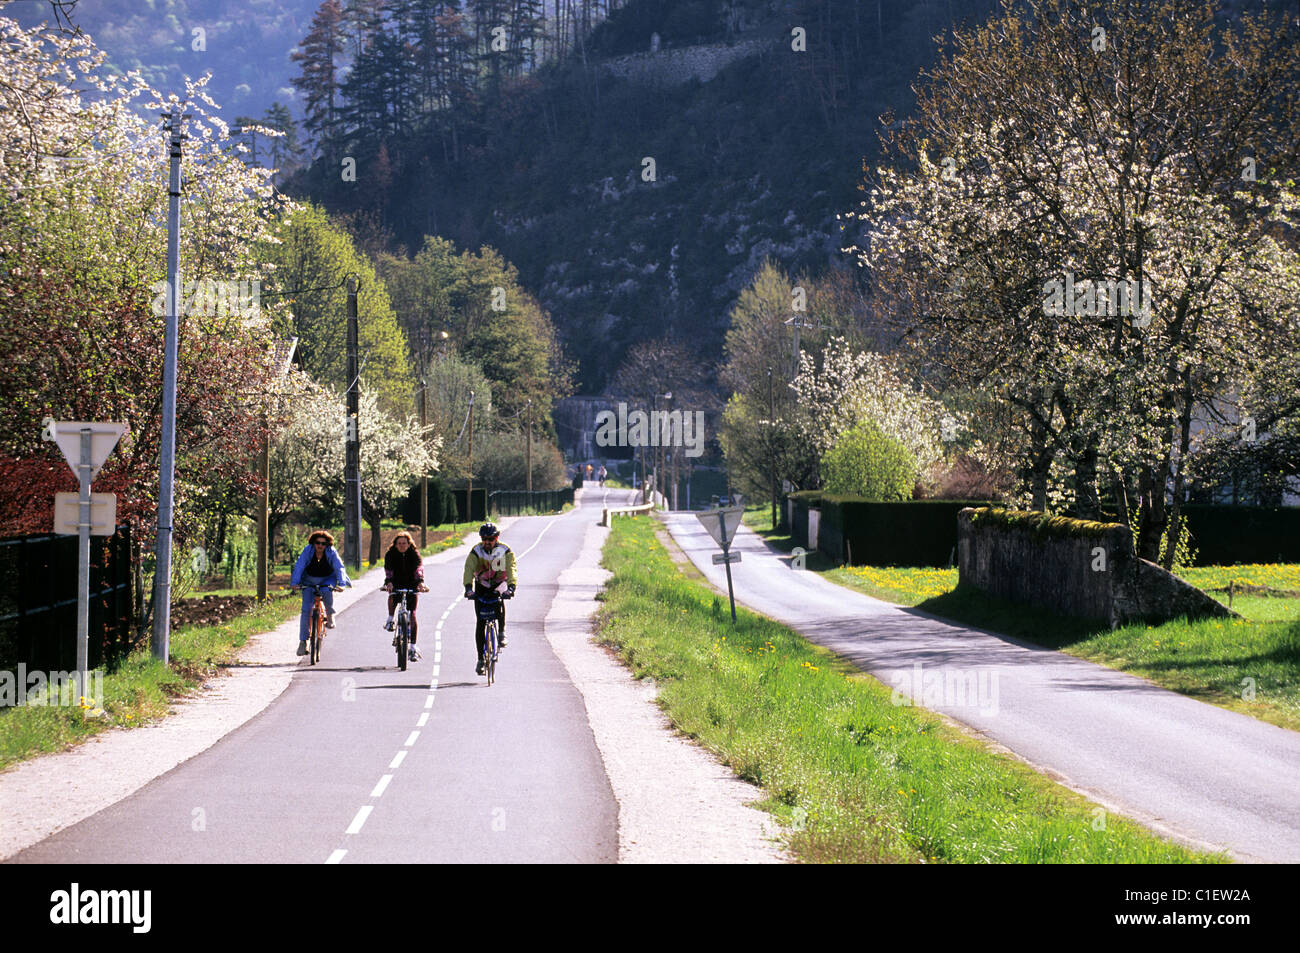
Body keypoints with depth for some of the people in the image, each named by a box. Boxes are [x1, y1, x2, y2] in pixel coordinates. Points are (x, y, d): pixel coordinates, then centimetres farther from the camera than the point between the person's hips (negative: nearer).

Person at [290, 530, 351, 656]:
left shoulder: (331, 552, -18)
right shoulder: (308, 551, -18)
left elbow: (339, 568, -23)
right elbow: (299, 566, -25)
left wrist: (341, 583, -39)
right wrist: (294, 582, -37)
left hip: (327, 580, -1)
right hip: (309, 582, 1)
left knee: (327, 591, -36)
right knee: (306, 609, -10)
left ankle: (330, 615, -7)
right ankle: (303, 641, -4)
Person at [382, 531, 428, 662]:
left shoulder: (414, 554, -7)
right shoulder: (390, 554, -7)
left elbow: (419, 568, -22)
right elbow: (388, 569, -21)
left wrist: (420, 582, -41)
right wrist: (388, 582, -41)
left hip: (411, 586, 0)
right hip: (396, 585, 0)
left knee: (412, 615, -8)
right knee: (392, 597, -35)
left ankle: (413, 648, -3)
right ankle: (390, 619, -5)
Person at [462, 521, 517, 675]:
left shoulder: (505, 551, -16)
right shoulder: (476, 552, -15)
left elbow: (511, 569, -27)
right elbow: (469, 569, -28)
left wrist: (511, 587, -45)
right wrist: (468, 588, -44)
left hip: (499, 584, -1)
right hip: (481, 586, 1)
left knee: (499, 603, -34)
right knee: (480, 622, -6)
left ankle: (501, 633, -12)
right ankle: (480, 659, -1)